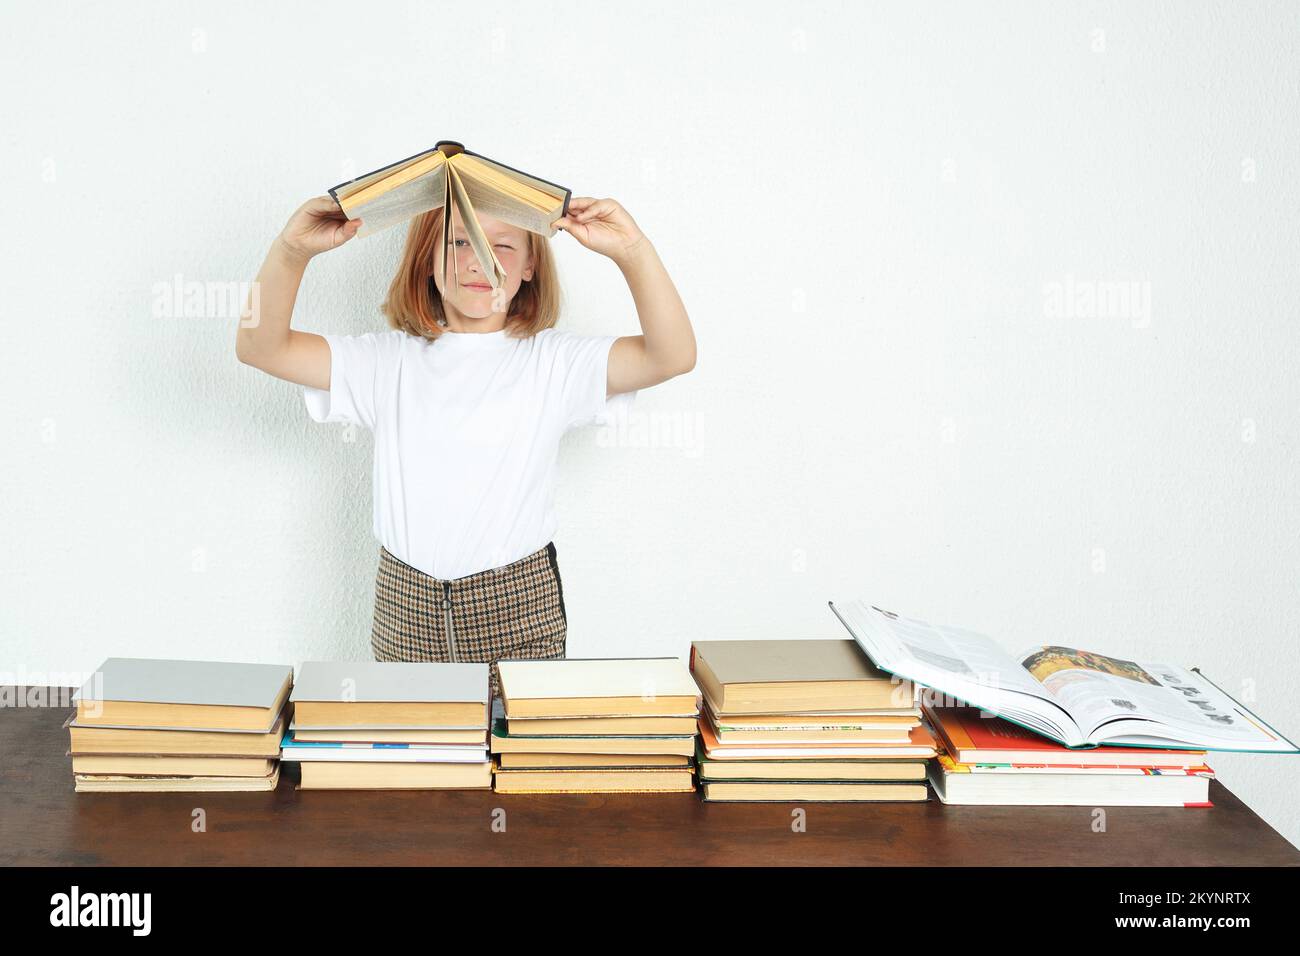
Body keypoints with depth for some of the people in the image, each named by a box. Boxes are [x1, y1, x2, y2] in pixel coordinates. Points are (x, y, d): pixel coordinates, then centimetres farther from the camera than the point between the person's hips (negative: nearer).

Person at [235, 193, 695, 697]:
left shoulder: (553, 361, 0)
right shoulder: (390, 361, 4)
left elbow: (673, 356, -13)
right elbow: (260, 346, -3)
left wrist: (633, 251, -26)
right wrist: (291, 250, -20)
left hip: (520, 609, -1)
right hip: (405, 606, 2)